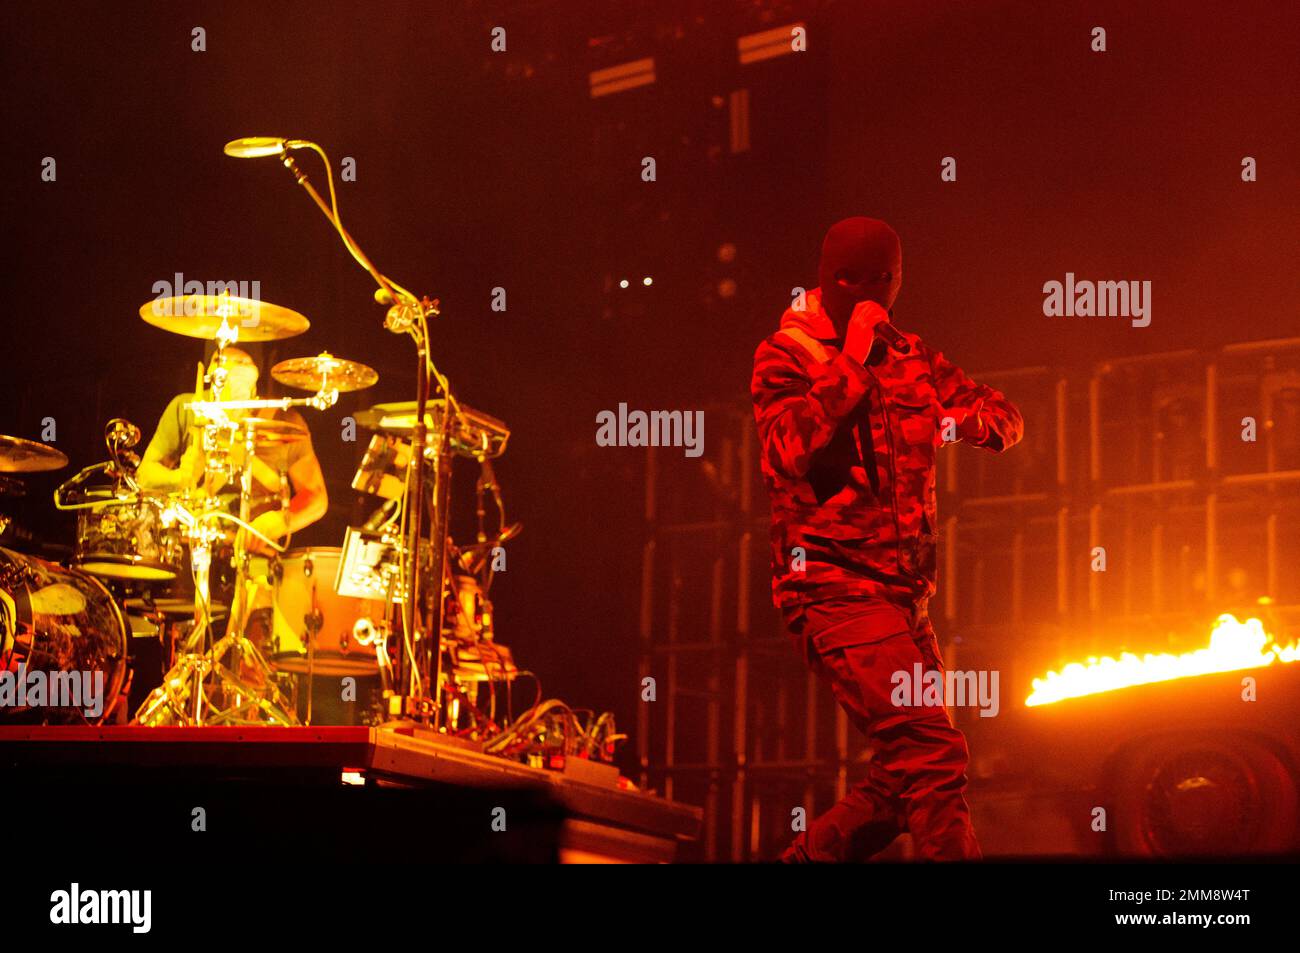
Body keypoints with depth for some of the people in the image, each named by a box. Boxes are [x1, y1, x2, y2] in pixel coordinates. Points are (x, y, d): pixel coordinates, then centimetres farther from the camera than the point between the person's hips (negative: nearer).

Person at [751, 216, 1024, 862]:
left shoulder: (909, 356, 17)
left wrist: (959, 420, -6)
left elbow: (1008, 418, 17)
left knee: (907, 778, 11)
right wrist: (851, 361, -16)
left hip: (904, 593, 8)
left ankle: (802, 860, 25)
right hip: (836, 587, -8)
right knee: (934, 755, -21)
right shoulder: (784, 355, 0)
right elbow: (792, 447, -17)